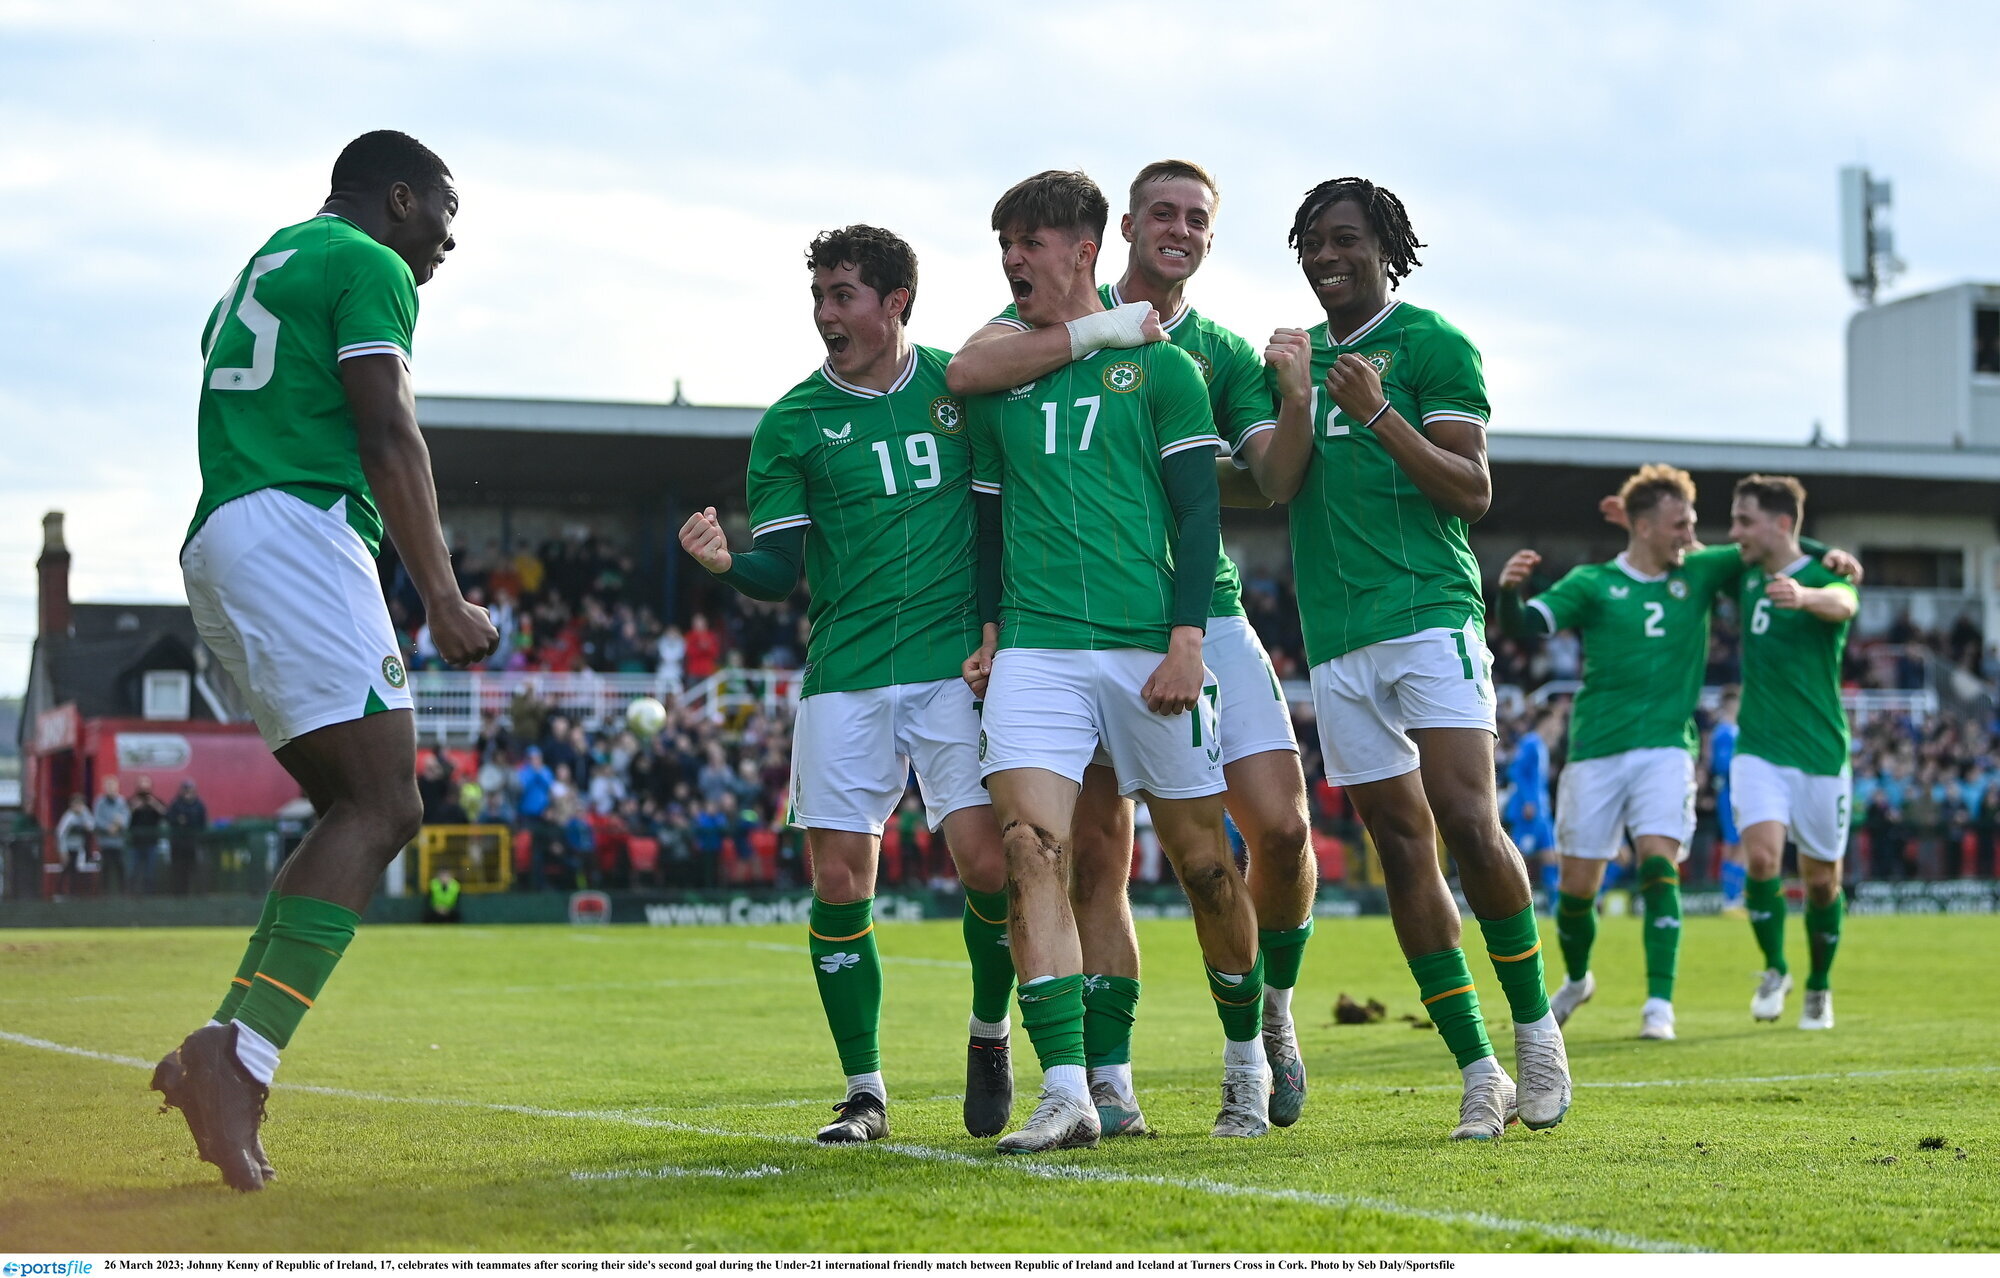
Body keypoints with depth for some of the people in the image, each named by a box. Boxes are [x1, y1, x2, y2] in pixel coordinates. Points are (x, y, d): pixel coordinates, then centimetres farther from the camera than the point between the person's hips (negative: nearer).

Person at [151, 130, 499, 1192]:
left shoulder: (263, 269, 30)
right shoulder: (370, 267, 2)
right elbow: (387, 438, -9)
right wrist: (442, 596, -11)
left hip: (215, 547, 10)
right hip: (297, 533, -10)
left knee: (361, 805, 8)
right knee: (378, 801, -16)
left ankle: (228, 1046, -4)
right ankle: (241, 1057, -30)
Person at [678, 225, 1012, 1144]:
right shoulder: (792, 424, 4)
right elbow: (781, 571, 2)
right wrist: (729, 562, -20)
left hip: (960, 664, -1)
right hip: (846, 678, 1)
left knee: (987, 861, -13)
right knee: (839, 879, -5)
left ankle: (990, 1033, 15)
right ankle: (864, 1092, 9)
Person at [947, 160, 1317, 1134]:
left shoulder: (1222, 353, 14)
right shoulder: (1064, 316, 9)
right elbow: (968, 371, -12)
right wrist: (1094, 331, -17)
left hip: (1202, 611, 2)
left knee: (1279, 823, -9)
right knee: (1098, 850, -6)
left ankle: (1271, 1008, 17)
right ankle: (1107, 1075, 1)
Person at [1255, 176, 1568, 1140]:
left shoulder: (1432, 345, 2)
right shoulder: (1301, 355, 18)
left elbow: (1474, 491, -4)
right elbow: (1277, 485, 6)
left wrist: (1380, 415, -16)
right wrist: (1294, 395, -10)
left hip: (1429, 615, -5)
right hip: (1335, 635, 5)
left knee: (1467, 823, -17)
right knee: (1400, 844, 2)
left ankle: (1535, 1025, 0)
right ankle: (1477, 1070, 5)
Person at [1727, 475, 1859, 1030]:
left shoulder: (1821, 577, -10)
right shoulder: (1746, 577, 6)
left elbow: (1843, 604, -36)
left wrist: (1804, 595, -58)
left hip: (1819, 755, -3)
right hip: (1758, 750, 3)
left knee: (1821, 881, 6)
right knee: (1762, 859, -17)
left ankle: (1819, 988, 28)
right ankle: (1774, 970, 4)